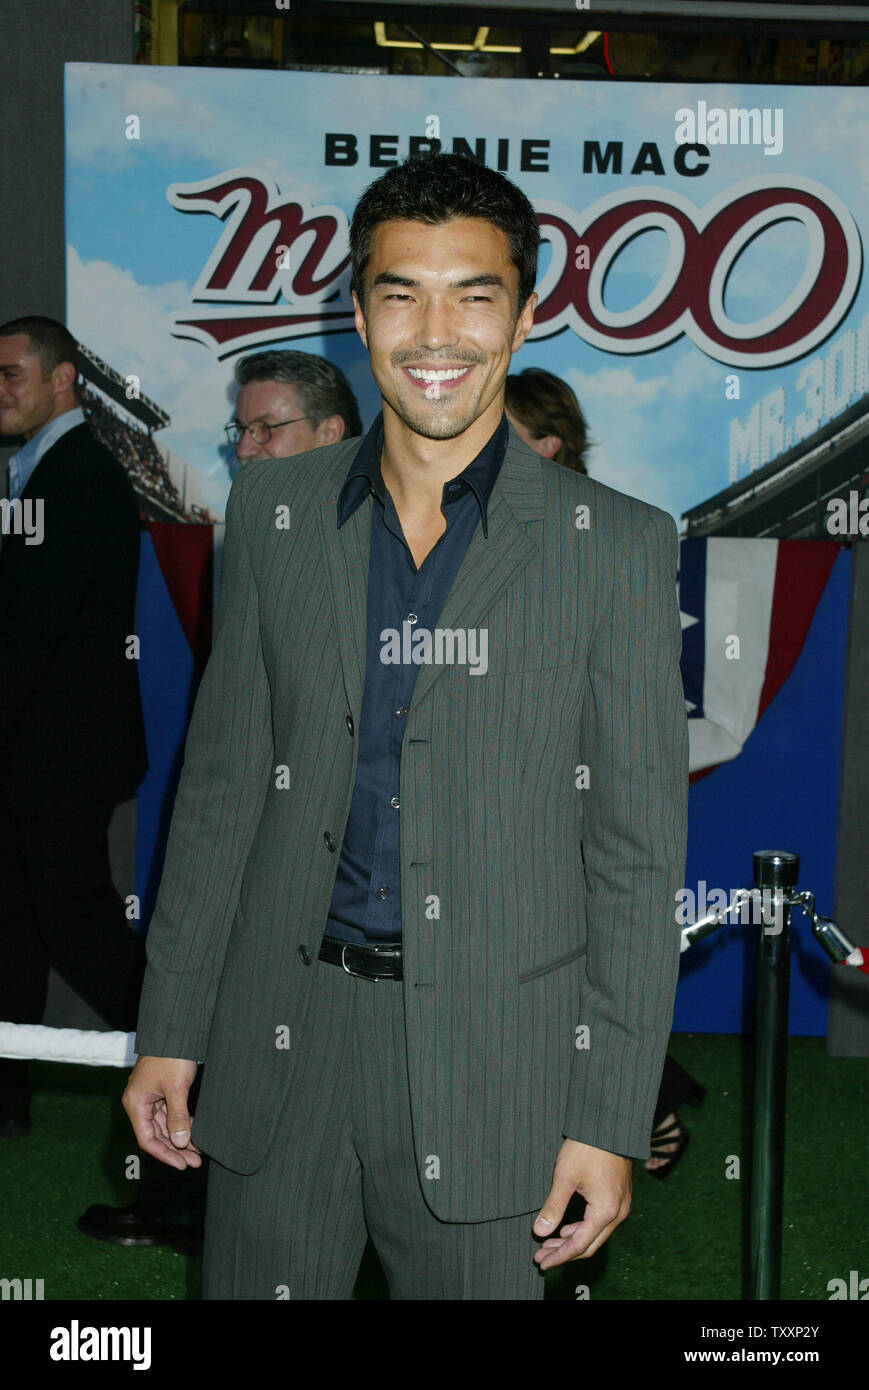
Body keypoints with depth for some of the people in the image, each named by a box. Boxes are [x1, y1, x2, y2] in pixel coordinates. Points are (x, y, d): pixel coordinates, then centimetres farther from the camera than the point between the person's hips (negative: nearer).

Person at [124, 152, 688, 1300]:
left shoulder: (616, 545, -5)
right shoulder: (274, 512, 5)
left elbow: (637, 851, -4)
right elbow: (222, 782, 9)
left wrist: (611, 1120, -7)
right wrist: (170, 1030, 7)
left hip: (490, 1068, -2)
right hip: (282, 1035, 3)